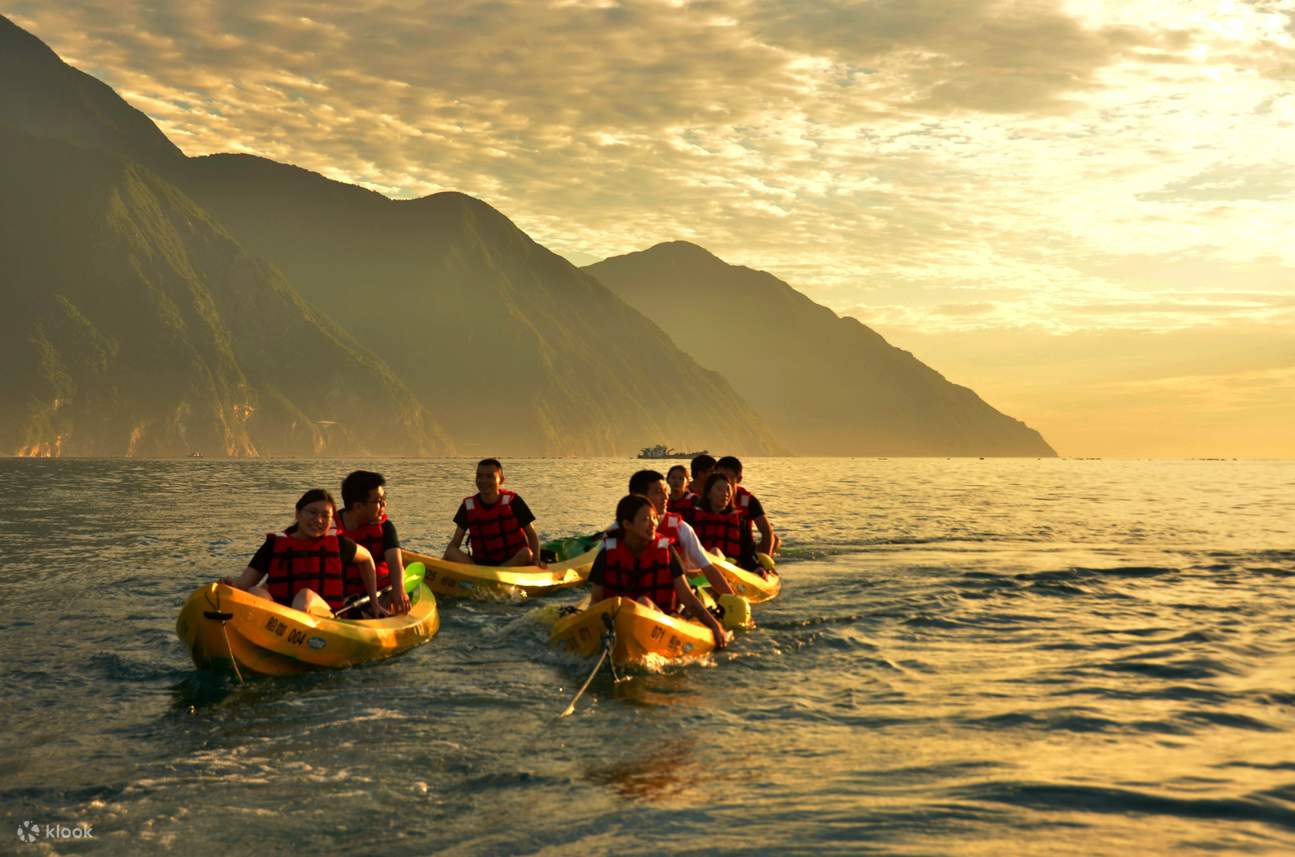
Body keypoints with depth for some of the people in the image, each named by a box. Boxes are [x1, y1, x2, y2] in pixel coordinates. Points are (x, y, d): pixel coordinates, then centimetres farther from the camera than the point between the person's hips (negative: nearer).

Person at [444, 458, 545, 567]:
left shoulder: (513, 502, -3)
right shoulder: (468, 506, 4)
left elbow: (532, 535, 1)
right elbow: (455, 543, 6)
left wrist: (537, 559, -17)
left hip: (514, 562, -2)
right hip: (480, 562, 2)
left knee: (526, 553, -34)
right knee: (451, 554, -22)